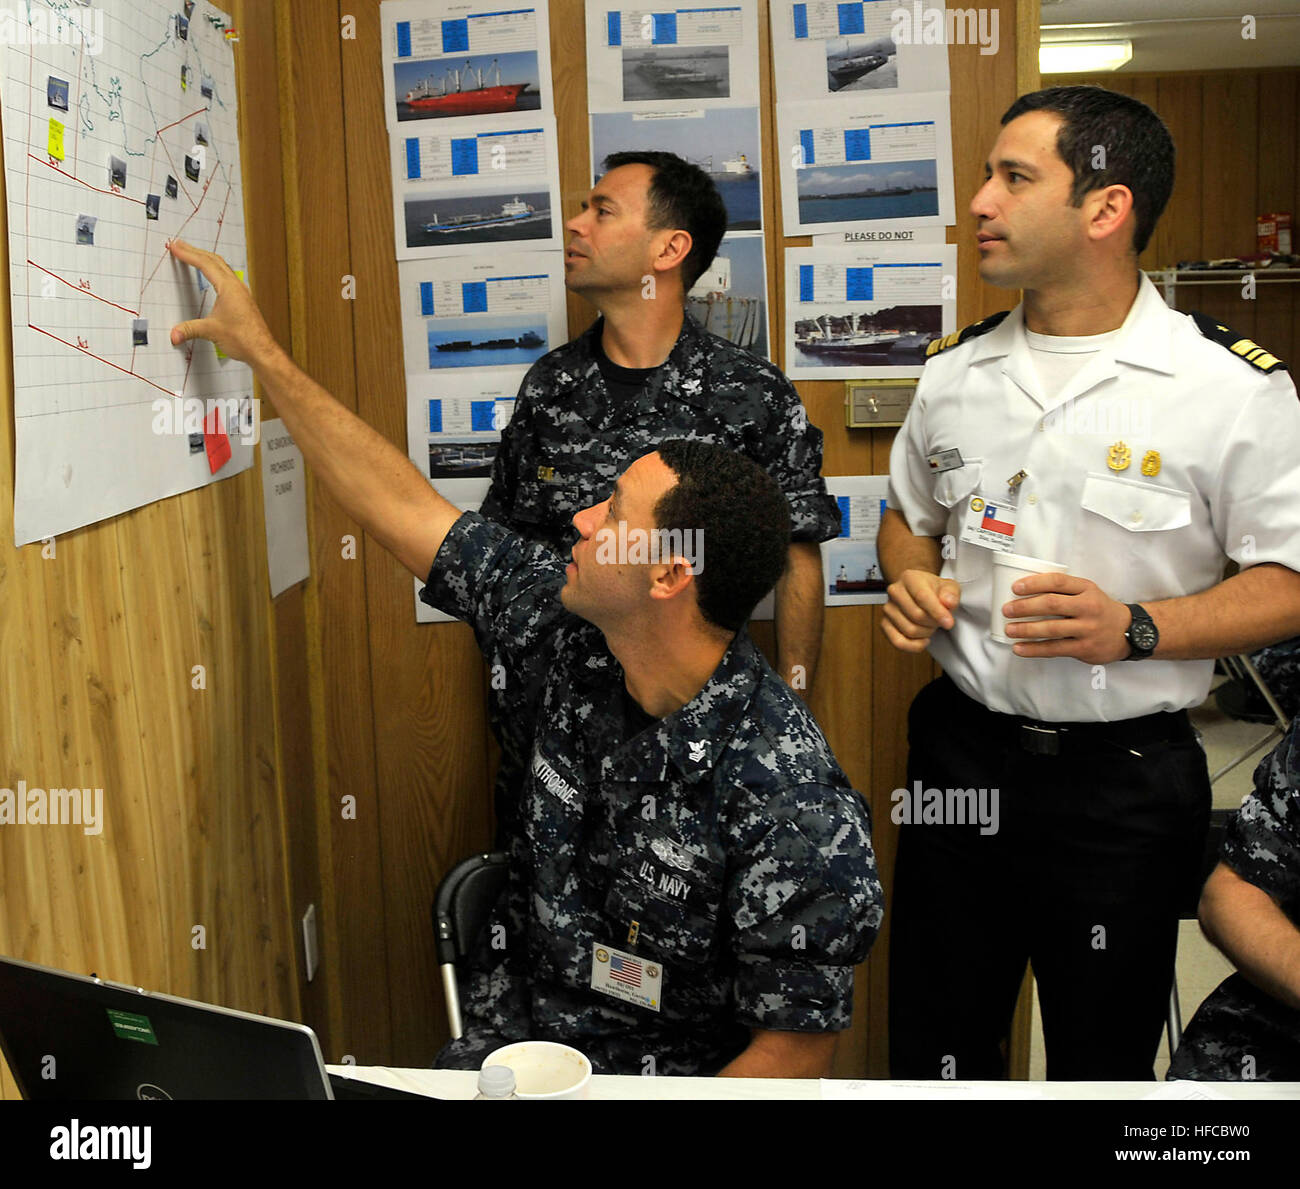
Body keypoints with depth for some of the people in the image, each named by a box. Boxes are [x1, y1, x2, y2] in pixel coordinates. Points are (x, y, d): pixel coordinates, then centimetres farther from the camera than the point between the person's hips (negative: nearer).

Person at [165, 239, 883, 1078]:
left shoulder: (796, 810, -24)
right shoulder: (562, 635, -7)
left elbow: (797, 1050, -17)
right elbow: (404, 507, 0)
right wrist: (261, 350, 4)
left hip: (671, 1077, -3)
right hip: (506, 1043, 4)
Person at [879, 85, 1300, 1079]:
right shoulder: (954, 370, 5)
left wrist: (1135, 629, -22)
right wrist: (914, 583, -2)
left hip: (1124, 779, -4)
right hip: (960, 755, 4)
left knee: (1102, 1064, 15)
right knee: (933, 1049, 17)